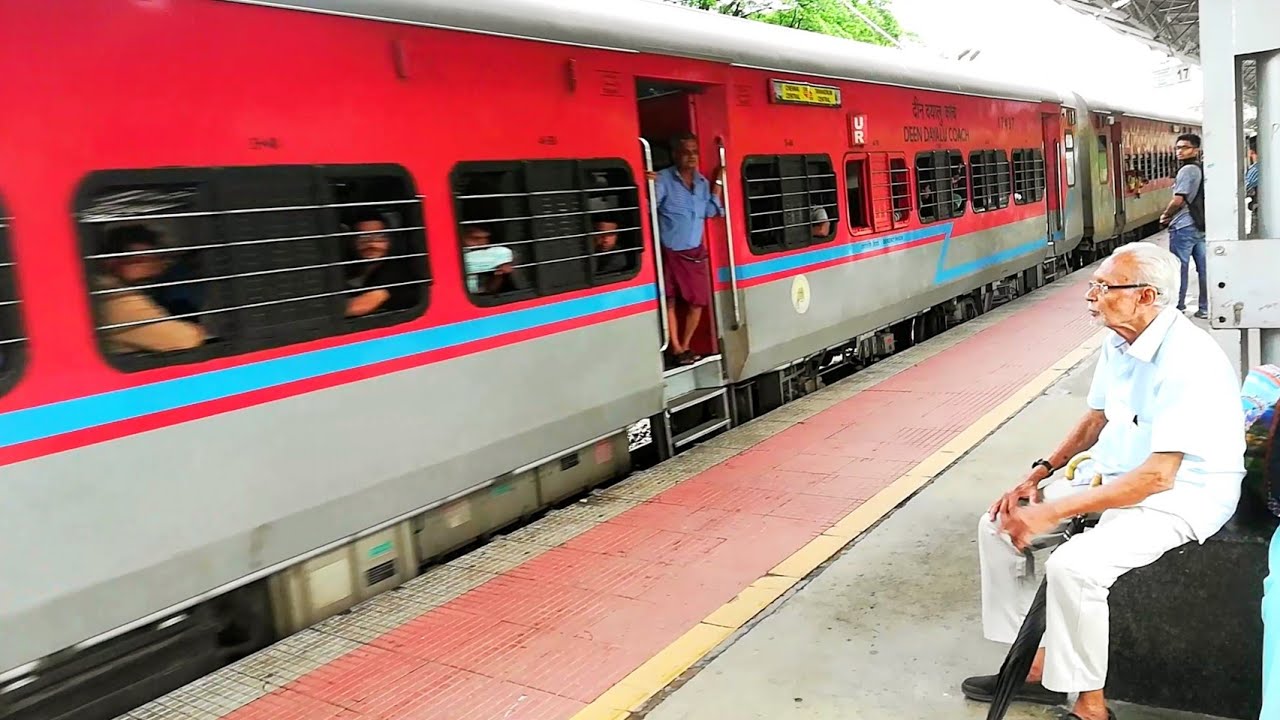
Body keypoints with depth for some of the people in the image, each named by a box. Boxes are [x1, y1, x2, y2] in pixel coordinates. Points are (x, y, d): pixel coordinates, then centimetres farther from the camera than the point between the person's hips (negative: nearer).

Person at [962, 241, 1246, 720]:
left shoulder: (1187, 360, -26)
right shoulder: (1118, 341, 2)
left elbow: (1157, 476, -30)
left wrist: (1053, 512, -28)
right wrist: (1041, 473, 3)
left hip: (1182, 490, -9)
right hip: (1113, 472, 9)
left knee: (1073, 566, -31)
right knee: (999, 524, -1)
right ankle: (1038, 664, 10)